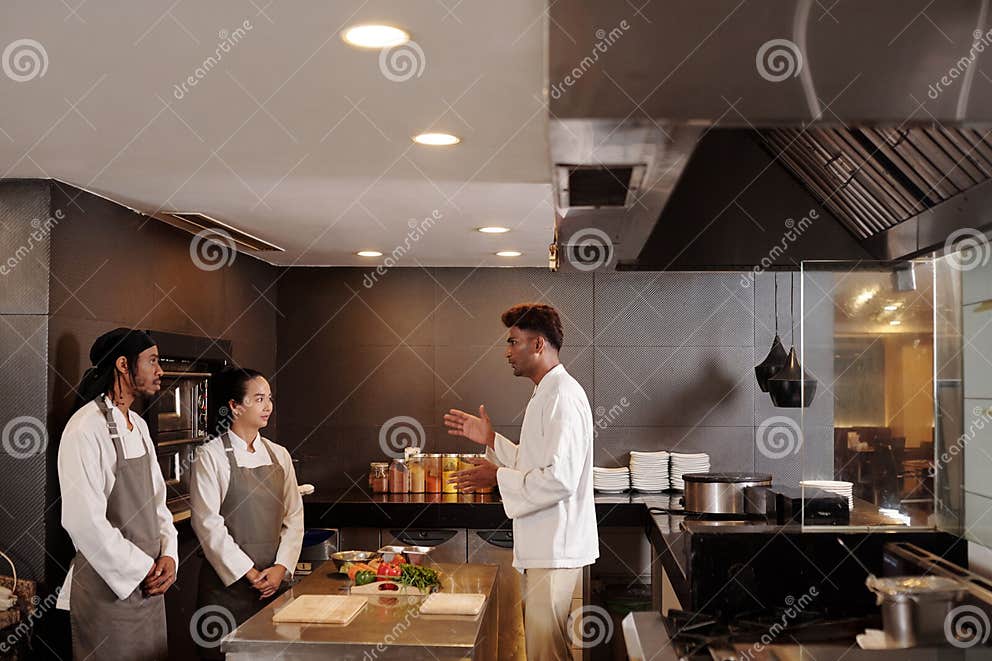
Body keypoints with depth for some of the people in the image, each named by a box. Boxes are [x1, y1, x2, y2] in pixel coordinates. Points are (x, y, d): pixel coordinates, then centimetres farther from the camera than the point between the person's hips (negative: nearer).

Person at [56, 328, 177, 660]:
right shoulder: (86, 428, -17)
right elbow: (85, 521, -22)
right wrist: (143, 571, -15)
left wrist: (168, 555, -1)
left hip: (150, 586, 8)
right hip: (108, 589, -8)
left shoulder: (139, 426, 11)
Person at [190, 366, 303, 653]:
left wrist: (281, 568, -6)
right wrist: (249, 573, -12)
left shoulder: (278, 455, 7)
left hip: (272, 581, 5)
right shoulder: (211, 455, -8)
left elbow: (294, 517, 7)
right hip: (227, 581, -5)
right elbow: (208, 524, -12)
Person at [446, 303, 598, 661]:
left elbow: (560, 479, -25)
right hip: (543, 544, 11)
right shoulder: (547, 393, 16)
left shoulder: (563, 396, -18)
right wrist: (491, 439, 14)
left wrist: (498, 478, -16)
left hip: (555, 548, -11)